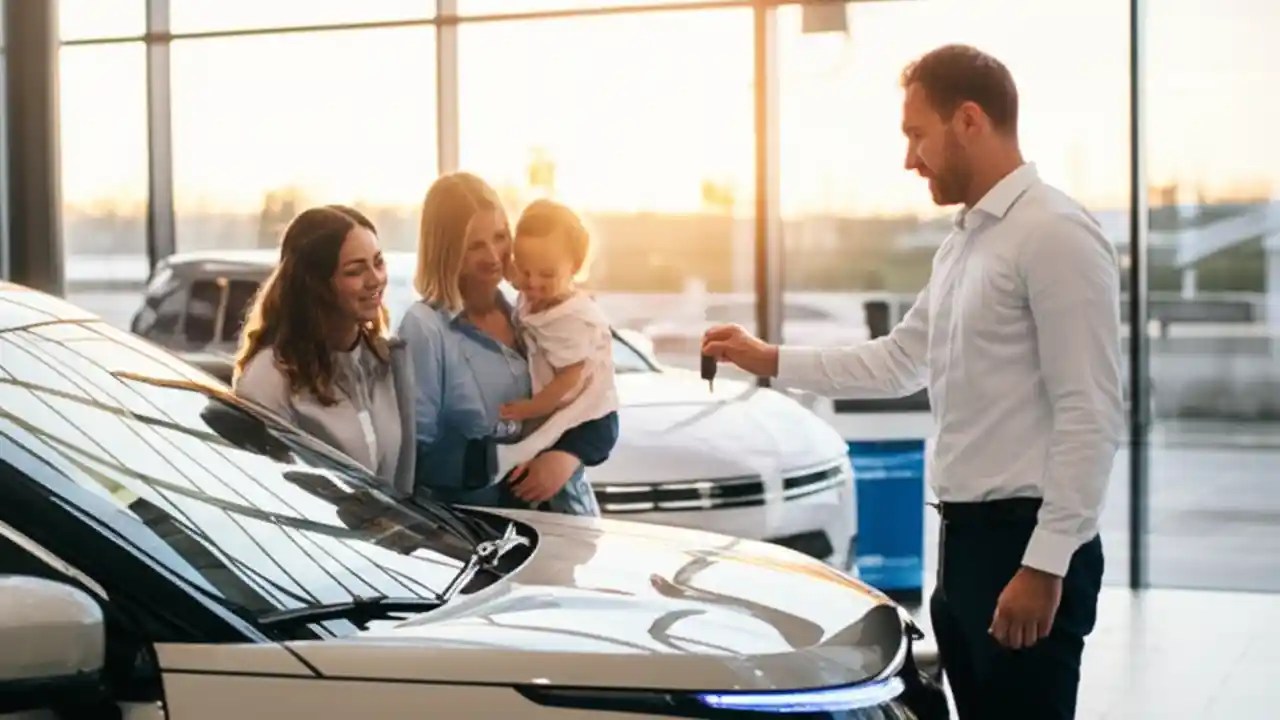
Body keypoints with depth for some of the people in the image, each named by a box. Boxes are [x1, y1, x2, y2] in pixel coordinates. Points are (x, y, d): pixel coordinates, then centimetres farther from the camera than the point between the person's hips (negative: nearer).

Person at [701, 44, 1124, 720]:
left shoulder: (1054, 234, -15)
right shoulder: (961, 243, 15)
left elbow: (1090, 414, -19)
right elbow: (899, 361, 24)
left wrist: (1045, 564, -20)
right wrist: (769, 360, 21)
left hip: (1023, 542, -9)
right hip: (966, 536, 9)